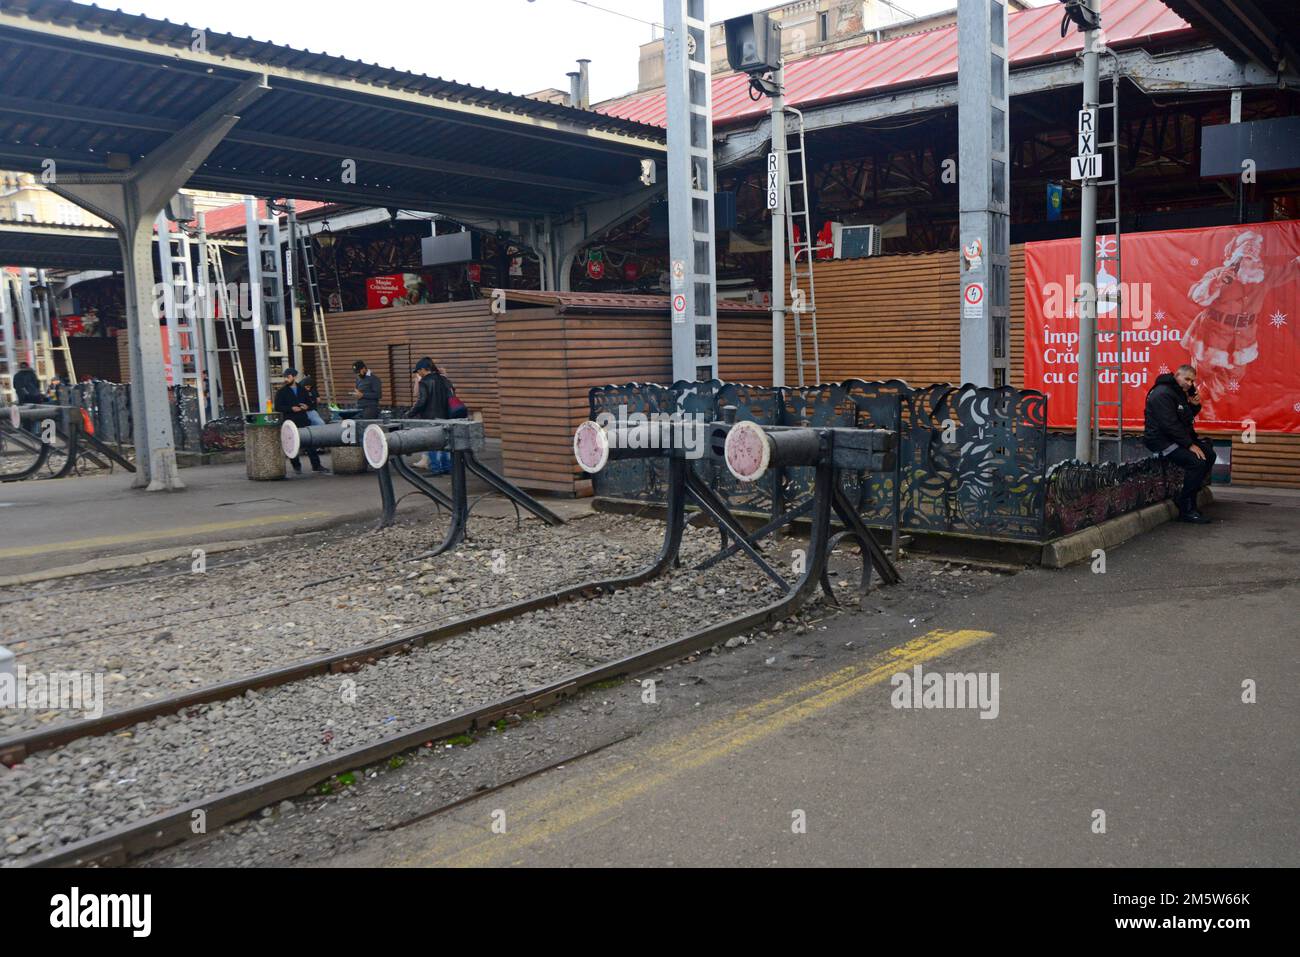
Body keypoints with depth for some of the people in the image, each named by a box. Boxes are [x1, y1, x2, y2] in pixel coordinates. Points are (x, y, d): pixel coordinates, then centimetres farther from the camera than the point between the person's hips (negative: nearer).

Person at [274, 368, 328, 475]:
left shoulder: (302, 390, 14)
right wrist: (291, 408, -16)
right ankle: (296, 467, 9)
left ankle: (316, 465, 8)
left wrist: (307, 407, -5)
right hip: (290, 422, -3)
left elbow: (312, 404, 17)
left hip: (304, 421, 3)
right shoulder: (282, 392, 3)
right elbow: (278, 407, -5)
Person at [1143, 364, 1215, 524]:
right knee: (1197, 462, -22)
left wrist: (1195, 405, -1)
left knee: (1209, 455, 5)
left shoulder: (1181, 392, 14)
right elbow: (1170, 425, -24)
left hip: (1177, 437, 11)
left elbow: (1187, 417, 22)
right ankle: (1186, 510, -16)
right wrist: (1190, 445, -22)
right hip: (1161, 440, -11)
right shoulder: (1163, 394, -18)